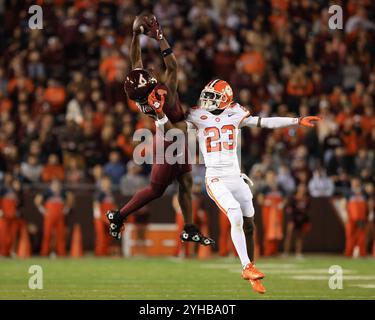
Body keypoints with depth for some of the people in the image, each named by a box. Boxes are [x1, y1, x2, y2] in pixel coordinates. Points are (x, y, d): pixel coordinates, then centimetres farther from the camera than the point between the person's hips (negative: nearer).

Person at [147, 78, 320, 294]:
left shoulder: (235, 116, 3)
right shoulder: (199, 118, -1)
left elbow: (266, 122, 4)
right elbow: (172, 128, -6)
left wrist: (297, 121, 2)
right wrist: (160, 114, -23)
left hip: (235, 177, 3)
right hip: (216, 179, -3)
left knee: (249, 225, 7)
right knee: (236, 217, -22)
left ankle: (249, 271, 22)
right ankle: (247, 267, -12)